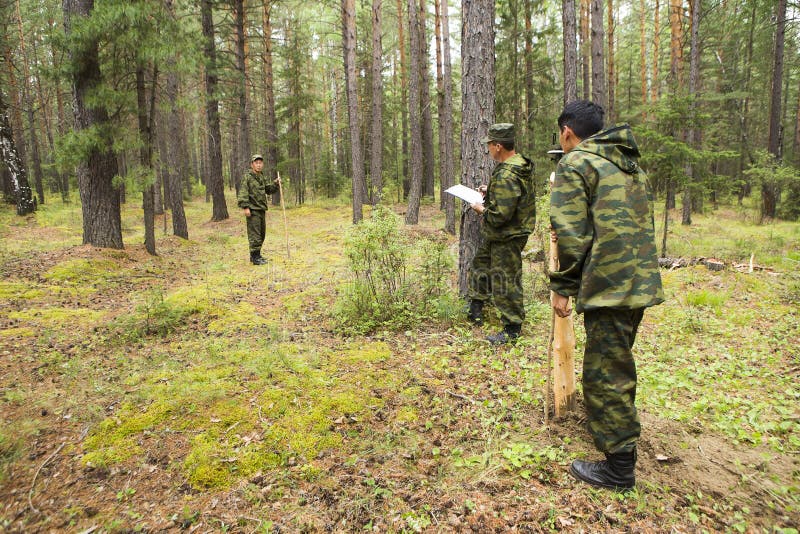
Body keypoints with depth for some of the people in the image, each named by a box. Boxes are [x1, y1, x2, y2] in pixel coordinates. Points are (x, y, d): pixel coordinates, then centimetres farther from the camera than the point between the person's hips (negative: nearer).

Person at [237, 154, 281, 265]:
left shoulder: (262, 177, 16)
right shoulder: (247, 177, -8)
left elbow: (269, 189, 22)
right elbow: (243, 193, -15)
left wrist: (275, 183, 4)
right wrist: (245, 207, -22)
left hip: (262, 209, 8)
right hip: (253, 210, -8)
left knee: (262, 233, 14)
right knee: (254, 234, -7)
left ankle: (255, 255, 24)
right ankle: (255, 257, -2)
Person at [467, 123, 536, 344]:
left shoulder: (506, 176, -29)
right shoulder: (520, 163, 4)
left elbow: (501, 215, -31)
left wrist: (482, 210, -13)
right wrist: (491, 191, 11)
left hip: (506, 238, -11)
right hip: (496, 235, 11)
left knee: (505, 281, 0)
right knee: (480, 263, 26)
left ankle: (512, 328, 13)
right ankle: (476, 307, 43)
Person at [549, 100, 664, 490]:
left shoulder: (575, 163, -8)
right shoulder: (630, 164, 19)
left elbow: (571, 233, -15)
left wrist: (563, 287, -8)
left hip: (608, 285, -9)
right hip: (641, 282, 9)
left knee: (605, 374, 0)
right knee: (618, 366, 23)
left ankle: (619, 468, 9)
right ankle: (620, 440, 39)